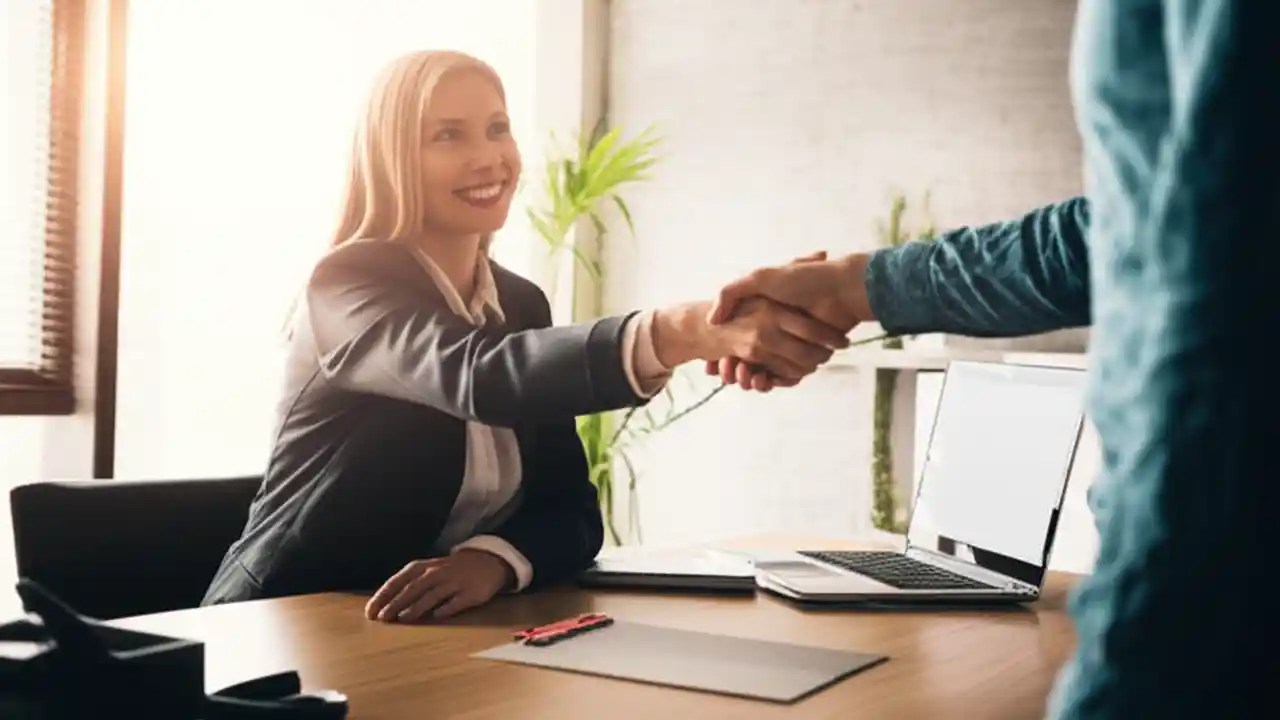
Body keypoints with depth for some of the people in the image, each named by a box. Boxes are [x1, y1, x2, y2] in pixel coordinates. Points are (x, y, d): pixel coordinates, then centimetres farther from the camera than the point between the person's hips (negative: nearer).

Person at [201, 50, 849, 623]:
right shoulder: (347, 282, -14)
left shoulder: (522, 305, 6)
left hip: (441, 632, 4)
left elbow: (571, 506, 1)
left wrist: (495, 560, -22)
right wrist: (681, 333, -49)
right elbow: (478, 380, -34)